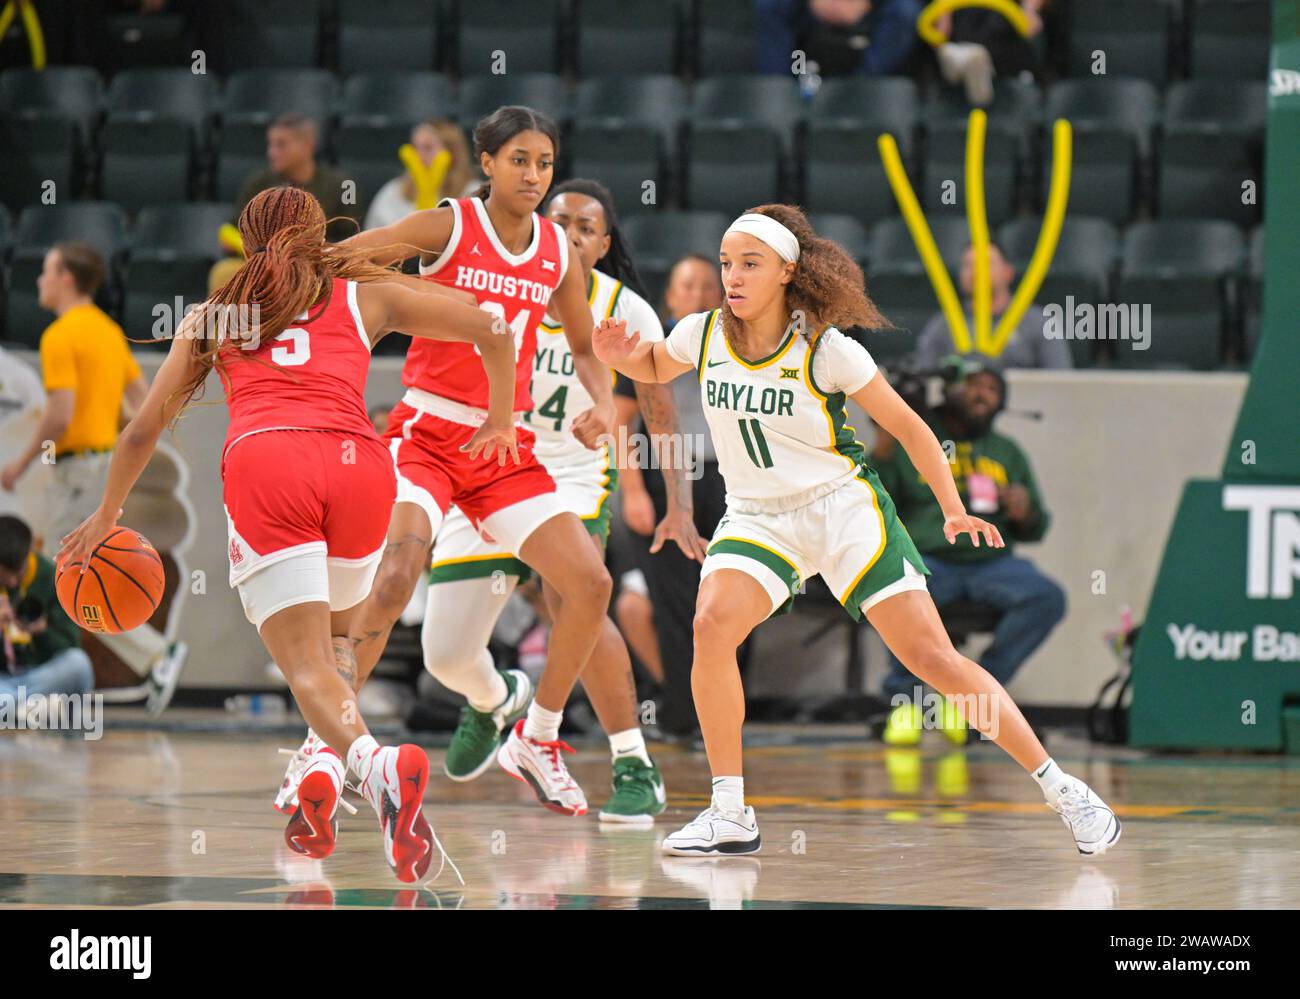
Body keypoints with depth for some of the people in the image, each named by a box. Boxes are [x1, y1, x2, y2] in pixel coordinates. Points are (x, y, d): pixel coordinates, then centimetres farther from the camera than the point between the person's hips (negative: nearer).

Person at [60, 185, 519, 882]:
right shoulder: (366, 295, 26)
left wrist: (105, 517, 39)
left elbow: (144, 427, 26)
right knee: (333, 636, 24)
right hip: (358, 461, 1)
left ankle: (373, 759, -38)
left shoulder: (213, 314, 26)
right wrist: (499, 425, 39)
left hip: (262, 459, -1)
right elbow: (491, 334, 24)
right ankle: (329, 760, -3)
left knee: (305, 663, -7)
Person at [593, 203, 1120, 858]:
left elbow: (907, 427, -3)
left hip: (844, 508, -3)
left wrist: (953, 511, -12)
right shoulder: (700, 336, -4)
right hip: (756, 518, 3)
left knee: (932, 657, -10)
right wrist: (620, 358, -4)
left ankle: (1062, 790, 2)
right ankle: (730, 816, -16)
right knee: (712, 625, -26)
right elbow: (655, 369, 19)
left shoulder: (828, 350, -13)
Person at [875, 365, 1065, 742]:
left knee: (1048, 599, -26)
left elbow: (1035, 530, 23)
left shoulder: (1007, 452, 22)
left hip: (991, 560, 3)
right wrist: (884, 451, -10)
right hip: (927, 559, -3)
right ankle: (905, 702, -16)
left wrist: (1026, 514, 0)